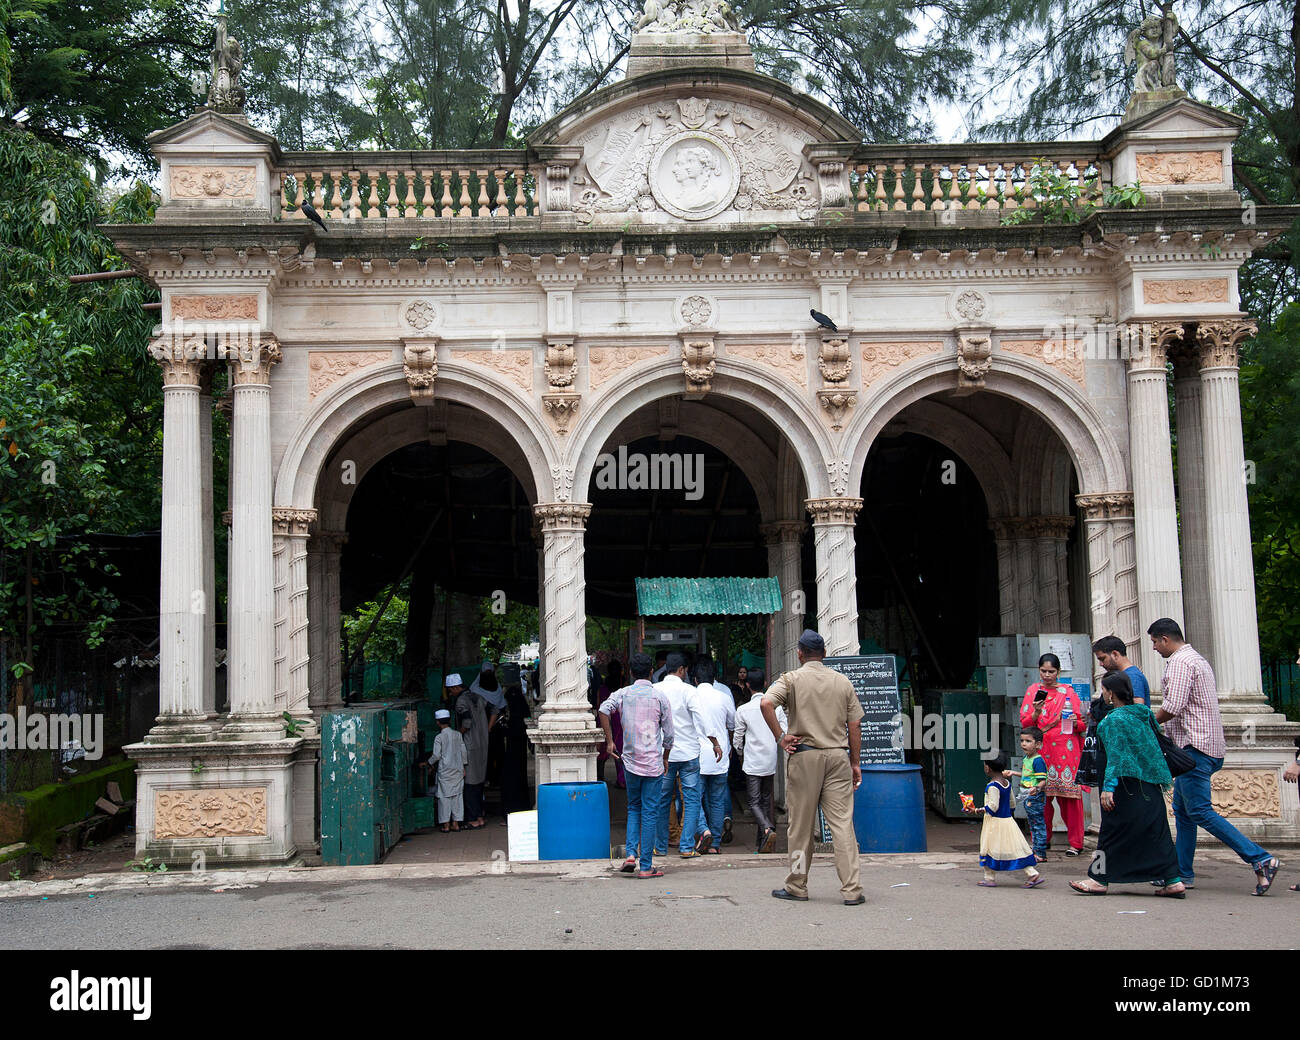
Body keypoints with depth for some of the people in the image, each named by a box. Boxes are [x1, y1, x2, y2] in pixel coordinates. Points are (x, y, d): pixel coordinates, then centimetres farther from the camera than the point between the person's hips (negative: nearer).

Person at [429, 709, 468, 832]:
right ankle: (456, 823, 11)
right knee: (457, 796, 9)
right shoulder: (458, 734, 1)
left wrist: (429, 762, 10)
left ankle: (446, 824, 4)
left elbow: (436, 755, -10)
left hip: (445, 771, -4)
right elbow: (464, 751, 4)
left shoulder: (439, 737, -10)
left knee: (444, 797, 3)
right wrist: (463, 767, 13)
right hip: (458, 770, 4)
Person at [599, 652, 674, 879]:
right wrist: (665, 758, 16)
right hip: (653, 763, -2)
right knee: (650, 813, 2)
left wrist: (609, 741, -9)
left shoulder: (623, 694, 1)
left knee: (634, 807, 19)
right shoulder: (660, 697, -2)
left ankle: (631, 854, 3)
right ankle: (646, 866, 3)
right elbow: (669, 734, 1)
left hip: (630, 760, 2)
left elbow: (604, 709, -17)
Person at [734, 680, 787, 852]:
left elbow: (737, 739, 0)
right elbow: (785, 734, -1)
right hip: (771, 762, 3)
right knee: (765, 800, 14)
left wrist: (741, 754, 19)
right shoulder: (777, 707, -2)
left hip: (752, 763, -3)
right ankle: (761, 841, 15)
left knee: (754, 802, -1)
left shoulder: (742, 710, -8)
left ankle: (768, 830, -25)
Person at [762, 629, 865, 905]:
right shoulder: (843, 682, 8)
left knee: (800, 825, 7)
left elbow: (766, 703, -19)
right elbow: (854, 726, 7)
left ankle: (797, 887, 15)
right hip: (838, 756, 2)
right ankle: (852, 890, -3)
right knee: (842, 823, 0)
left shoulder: (791, 679, -1)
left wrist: (780, 738, -10)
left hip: (804, 757, -2)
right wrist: (855, 762, 13)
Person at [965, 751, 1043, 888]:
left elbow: (992, 807, -22)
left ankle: (990, 879, 10)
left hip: (995, 822, -8)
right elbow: (1012, 803, 16)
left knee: (990, 850, 3)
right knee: (1016, 849, 9)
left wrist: (977, 810, -14)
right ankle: (1033, 874, 4)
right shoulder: (1007, 783, 8)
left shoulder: (992, 786, -18)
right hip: (1008, 819, 8)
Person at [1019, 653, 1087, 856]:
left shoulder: (1068, 692, 10)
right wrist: (1036, 714, -10)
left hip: (1066, 750, -1)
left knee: (1069, 796, -6)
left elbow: (1083, 724, 10)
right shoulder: (1033, 691, 13)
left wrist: (1075, 722, -11)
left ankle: (1075, 842, 1)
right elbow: (1024, 723, 9)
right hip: (1041, 751, 1)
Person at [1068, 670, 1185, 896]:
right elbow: (1158, 745, 18)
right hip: (1151, 784, 8)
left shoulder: (1115, 719, -13)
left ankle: (1100, 879, 7)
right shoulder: (1143, 714, 11)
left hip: (1128, 784, -8)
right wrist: (1164, 776, 27)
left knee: (1113, 830, 0)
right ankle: (1173, 881, 6)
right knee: (1155, 831, 9)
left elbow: (1116, 755, -19)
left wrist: (1108, 786, -20)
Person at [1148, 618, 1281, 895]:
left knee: (1200, 812, -11)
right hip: (1207, 745, 11)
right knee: (1182, 809, 12)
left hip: (1195, 747, -11)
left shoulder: (1179, 661, -12)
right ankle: (1183, 873, 15)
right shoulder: (1198, 659, 21)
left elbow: (1173, 707, -21)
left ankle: (1261, 859, -14)